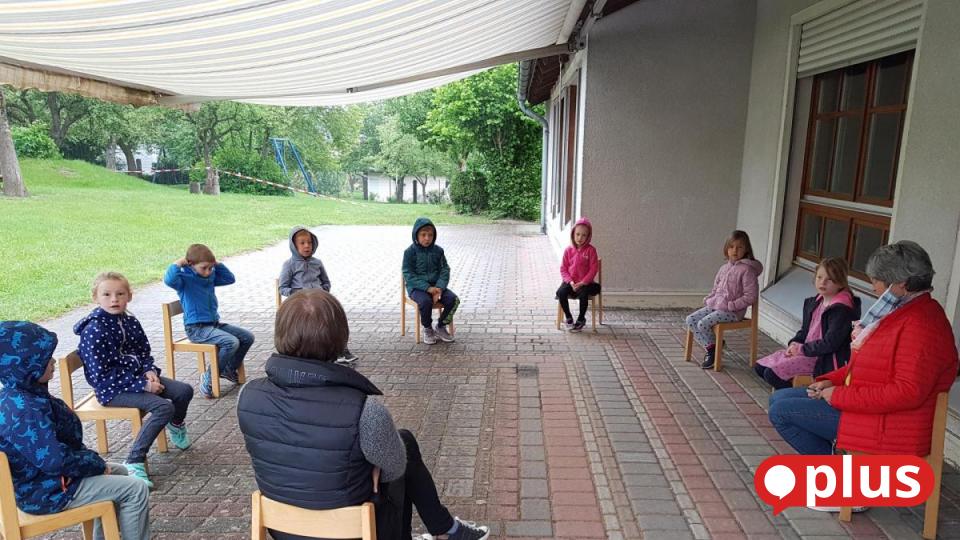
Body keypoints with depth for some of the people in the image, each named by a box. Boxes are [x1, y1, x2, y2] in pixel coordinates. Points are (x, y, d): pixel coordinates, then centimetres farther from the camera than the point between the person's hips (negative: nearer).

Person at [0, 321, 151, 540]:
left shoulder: (18, 396, 2)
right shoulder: (22, 409, -30)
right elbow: (55, 460, -31)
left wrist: (92, 460, 5)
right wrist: (96, 464, -15)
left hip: (41, 477, 10)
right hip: (46, 490, -10)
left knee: (118, 473, 24)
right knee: (136, 490, -9)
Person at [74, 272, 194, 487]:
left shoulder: (131, 322, 3)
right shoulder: (93, 331, -19)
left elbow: (144, 352, 14)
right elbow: (101, 376, -21)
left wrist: (149, 371, -8)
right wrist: (142, 384, -23)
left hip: (138, 378, 7)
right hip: (112, 389, -7)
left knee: (184, 391, -2)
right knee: (164, 407, -26)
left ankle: (176, 425, 33)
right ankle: (134, 461, -15)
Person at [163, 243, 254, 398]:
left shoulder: (211, 276, 10)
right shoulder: (184, 278, -12)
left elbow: (230, 278, 19)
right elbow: (169, 280, -33)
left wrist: (217, 264, 9)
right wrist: (179, 263, -20)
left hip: (214, 323, 9)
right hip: (197, 328, -9)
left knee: (247, 337, 2)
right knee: (231, 342, -29)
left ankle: (229, 369, 23)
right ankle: (208, 378, -9)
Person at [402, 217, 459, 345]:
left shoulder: (438, 250, 4)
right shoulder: (410, 252, -7)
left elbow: (445, 271, 2)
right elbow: (408, 275, -12)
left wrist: (439, 288, -17)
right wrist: (427, 288, -22)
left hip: (436, 285, 4)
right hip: (417, 287, -4)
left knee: (453, 300, -21)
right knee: (425, 301, -36)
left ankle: (441, 326, 3)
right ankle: (427, 329, -6)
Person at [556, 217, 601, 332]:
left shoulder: (590, 250, -5)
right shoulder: (568, 250, 2)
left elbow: (593, 269, -8)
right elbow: (563, 268, 2)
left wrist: (582, 283, -17)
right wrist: (570, 282, -13)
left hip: (585, 282, -2)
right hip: (570, 282, 2)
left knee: (583, 294, -33)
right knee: (560, 292, -26)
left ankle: (581, 319, -5)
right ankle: (568, 317, -3)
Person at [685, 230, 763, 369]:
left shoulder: (747, 269, -11)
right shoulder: (724, 268, 13)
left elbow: (751, 296, -14)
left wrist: (730, 305, -18)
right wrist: (709, 299, 4)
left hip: (733, 312, -8)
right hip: (715, 306, 8)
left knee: (703, 324, -24)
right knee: (690, 319, -7)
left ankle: (713, 348, 2)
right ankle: (711, 347, 1)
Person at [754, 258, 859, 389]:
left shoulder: (841, 309, -18)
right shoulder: (813, 302, 11)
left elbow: (830, 343, -23)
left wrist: (802, 349, -14)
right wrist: (794, 344, 0)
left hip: (824, 360, -9)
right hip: (806, 351, 9)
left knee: (772, 373, -21)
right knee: (760, 367, 5)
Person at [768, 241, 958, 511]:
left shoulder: (922, 324, -22)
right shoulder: (900, 312, 10)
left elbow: (908, 391, -29)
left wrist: (841, 395, -23)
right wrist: (831, 380, 3)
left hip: (887, 424, -10)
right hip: (863, 402, 10)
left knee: (781, 412, -13)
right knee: (779, 398, 8)